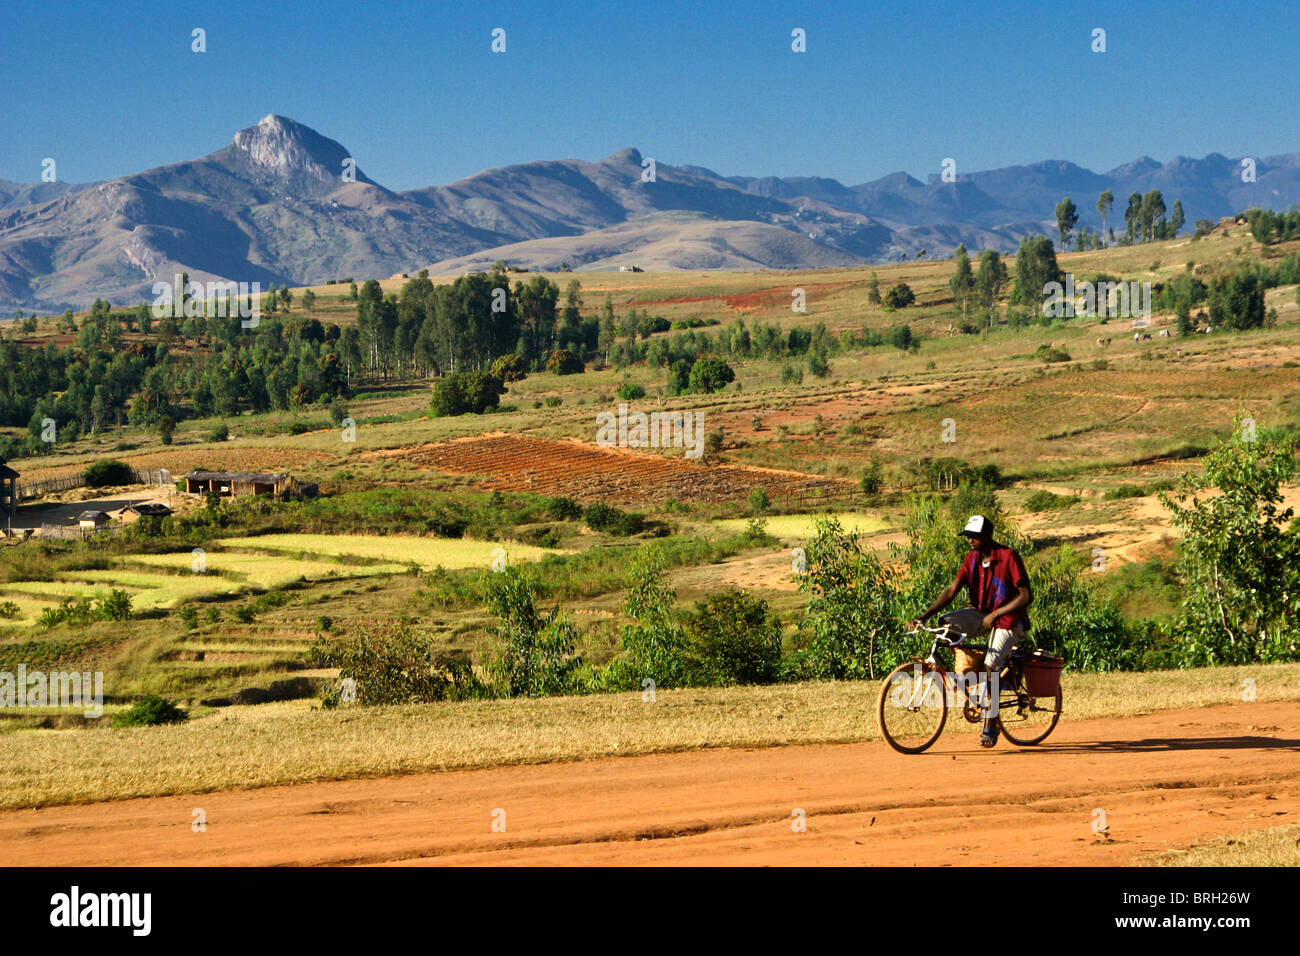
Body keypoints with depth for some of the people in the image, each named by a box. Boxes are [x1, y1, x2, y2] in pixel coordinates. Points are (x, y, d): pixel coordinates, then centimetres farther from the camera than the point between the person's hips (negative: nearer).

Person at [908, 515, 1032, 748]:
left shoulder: (1008, 557, -16)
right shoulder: (971, 559, 2)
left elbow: (1026, 596, -18)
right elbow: (951, 591, -5)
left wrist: (994, 615, -21)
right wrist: (924, 616, -18)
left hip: (1008, 620, -7)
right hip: (982, 616, 7)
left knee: (989, 667, -22)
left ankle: (990, 727, -14)